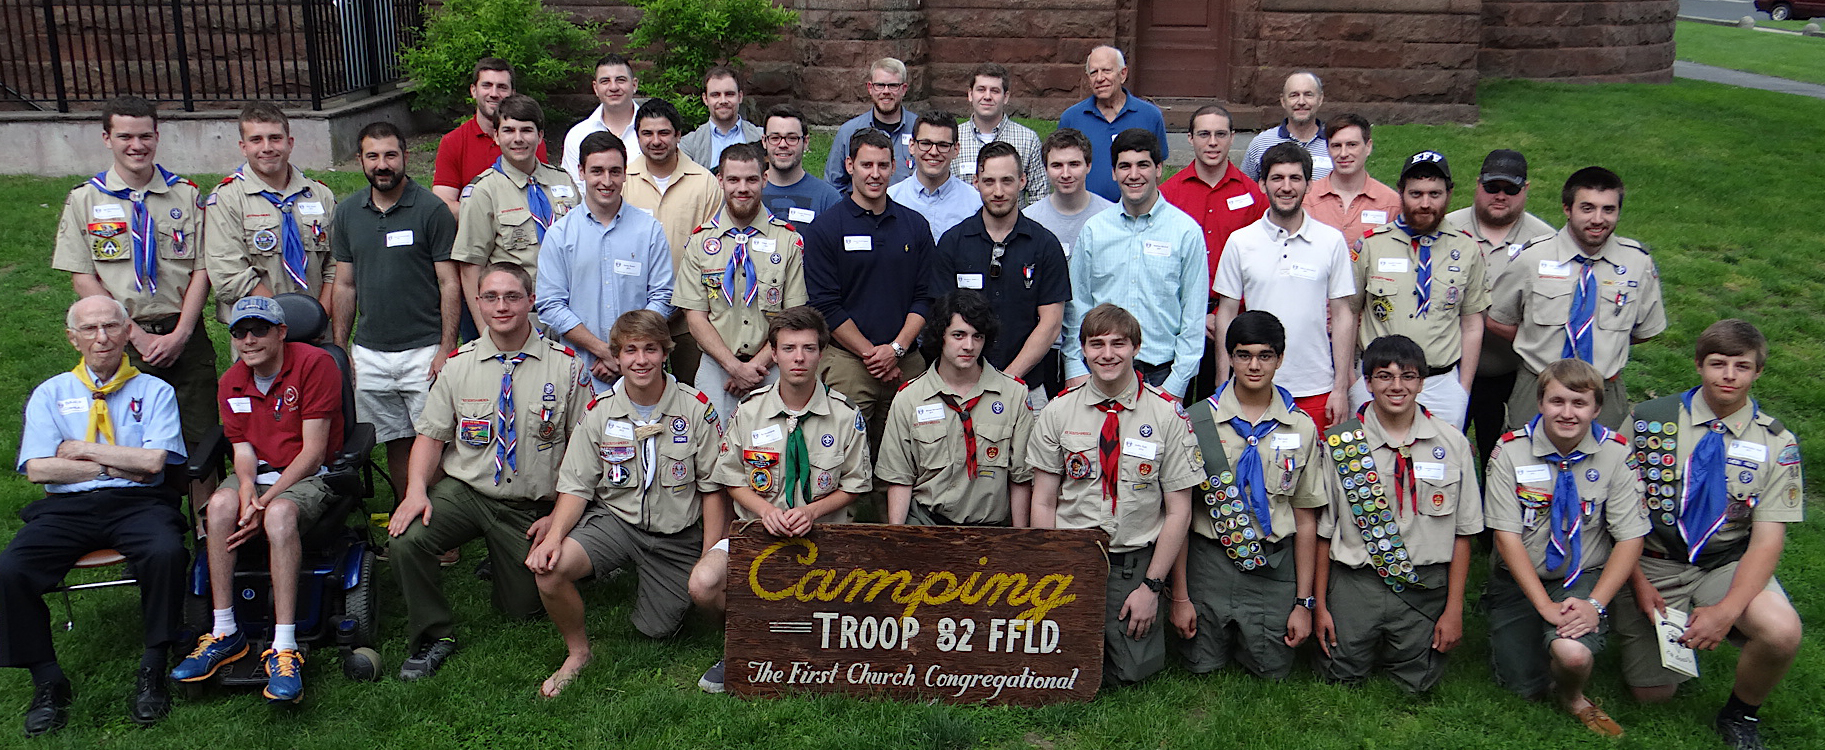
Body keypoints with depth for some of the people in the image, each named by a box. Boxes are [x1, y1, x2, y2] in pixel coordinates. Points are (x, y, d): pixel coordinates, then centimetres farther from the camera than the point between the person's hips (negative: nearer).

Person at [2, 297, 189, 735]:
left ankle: (151, 673, -19)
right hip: (67, 507, 2)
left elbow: (152, 461, -4)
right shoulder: (50, 394, 17)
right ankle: (47, 682, -9)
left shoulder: (154, 391, 12)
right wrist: (116, 466, -4)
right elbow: (37, 469, 3)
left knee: (167, 553, -34)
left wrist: (82, 450, -1)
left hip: (137, 503, -2)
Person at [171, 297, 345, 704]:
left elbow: (313, 451, -14)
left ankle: (284, 650, -38)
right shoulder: (232, 383, 9)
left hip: (310, 475, -5)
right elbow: (243, 450, 5)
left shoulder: (314, 363, -11)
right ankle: (225, 633, -23)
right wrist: (248, 490, -19)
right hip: (259, 472, 5)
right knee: (222, 503, -30)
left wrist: (264, 504, -20)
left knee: (280, 514, -37)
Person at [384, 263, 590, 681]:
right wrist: (417, 490, -16)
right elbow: (431, 435, 2)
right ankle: (434, 636, -3)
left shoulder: (564, 366, -5)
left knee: (522, 608, 2)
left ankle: (510, 566, 38)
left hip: (531, 507, -1)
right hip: (464, 490, 1)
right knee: (404, 542, -26)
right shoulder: (459, 364, 2)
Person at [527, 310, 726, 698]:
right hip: (614, 518, 1)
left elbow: (713, 489, -3)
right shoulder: (599, 411, -3)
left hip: (678, 534, 0)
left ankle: (668, 595, 37)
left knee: (654, 631, 1)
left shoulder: (695, 408, -7)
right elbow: (576, 487, -2)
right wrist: (554, 534, -22)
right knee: (550, 568, -26)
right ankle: (577, 652, 1)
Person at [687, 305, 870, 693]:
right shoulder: (749, 411, 2)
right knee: (702, 585, -26)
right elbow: (733, 480, 7)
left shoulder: (845, 414, -1)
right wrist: (766, 510, -13)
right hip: (759, 528, 1)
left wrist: (811, 511, -14)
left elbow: (852, 487, 5)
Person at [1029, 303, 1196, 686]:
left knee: (1132, 671, -8)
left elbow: (1179, 511, -2)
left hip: (1136, 562, -1)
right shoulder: (1057, 412, -1)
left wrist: (1151, 586, -7)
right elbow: (1043, 503, 2)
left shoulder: (1168, 414, -5)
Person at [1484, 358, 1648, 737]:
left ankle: (1572, 699, 5)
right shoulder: (1511, 450, -11)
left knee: (1573, 653, -30)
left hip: (1584, 577, -1)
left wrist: (1595, 603, -20)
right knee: (1524, 687, -2)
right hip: (1519, 579, 1)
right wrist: (1546, 606, -20)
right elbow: (1507, 536, -12)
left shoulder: (1615, 453, -8)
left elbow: (1630, 539, -8)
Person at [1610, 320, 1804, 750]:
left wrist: (1727, 610, -22)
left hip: (1728, 565, 0)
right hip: (1653, 564, 0)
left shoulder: (1777, 444, -3)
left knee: (1782, 631, -30)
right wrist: (1638, 581, -12)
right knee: (1653, 692, -4)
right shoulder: (1649, 420, -5)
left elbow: (1767, 540, -9)